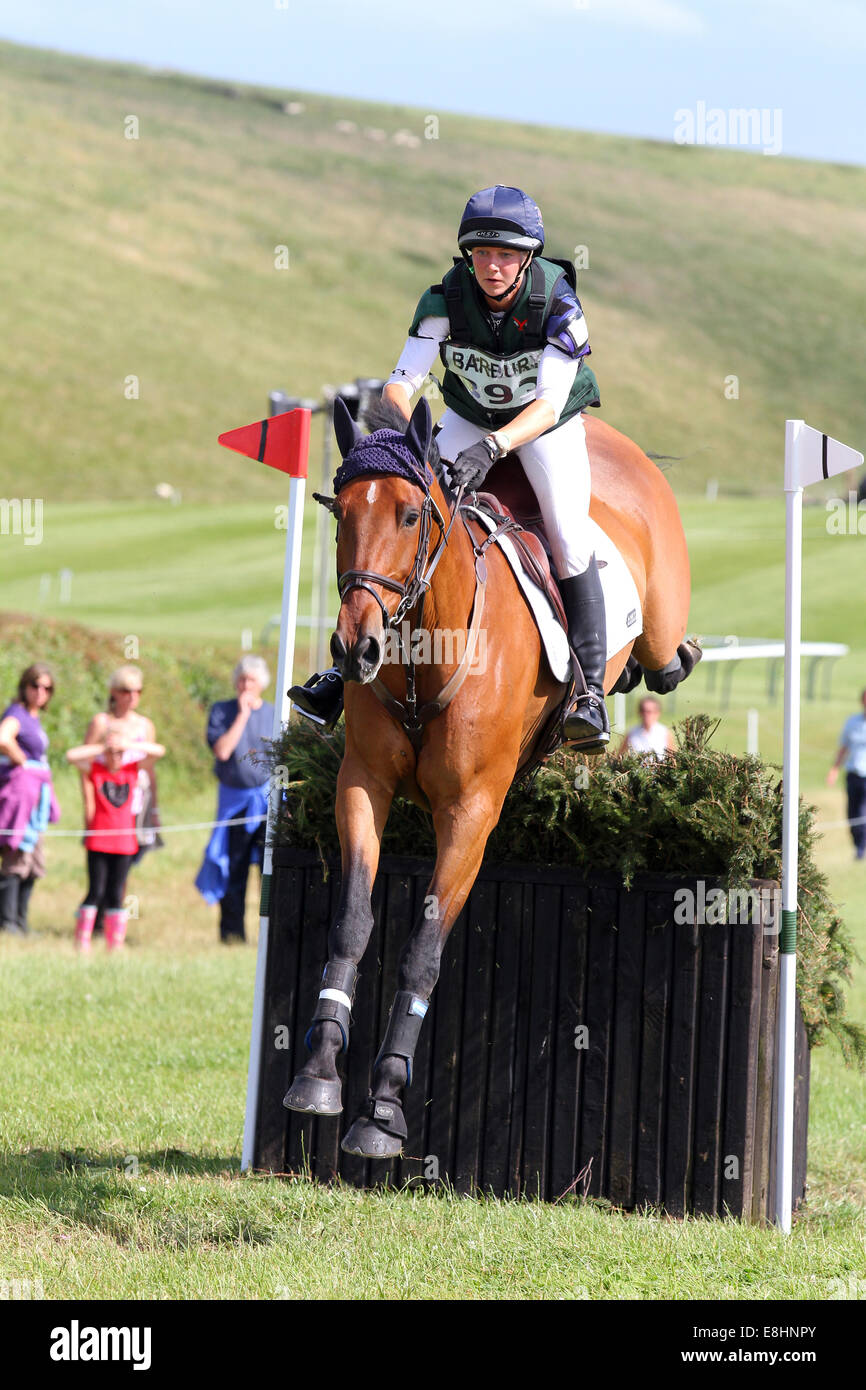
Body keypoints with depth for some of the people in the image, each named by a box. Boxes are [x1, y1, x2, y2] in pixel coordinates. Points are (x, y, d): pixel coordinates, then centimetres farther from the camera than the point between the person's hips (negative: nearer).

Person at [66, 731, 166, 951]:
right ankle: (82, 942, 4)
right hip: (98, 841, -2)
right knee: (96, 892, -4)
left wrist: (129, 744, -10)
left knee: (116, 895, 4)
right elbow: (71, 756, -11)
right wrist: (102, 747, -8)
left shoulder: (133, 770, 7)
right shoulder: (94, 770, 2)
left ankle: (115, 944, 8)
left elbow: (159, 751, 3)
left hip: (124, 841, 2)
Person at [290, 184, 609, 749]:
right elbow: (402, 382, -23)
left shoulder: (558, 304, -29)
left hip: (547, 420, -2)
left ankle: (590, 689, -12)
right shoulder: (446, 299, -23)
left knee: (570, 542, -20)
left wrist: (492, 448, -53)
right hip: (470, 416, 2)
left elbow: (548, 404, -37)